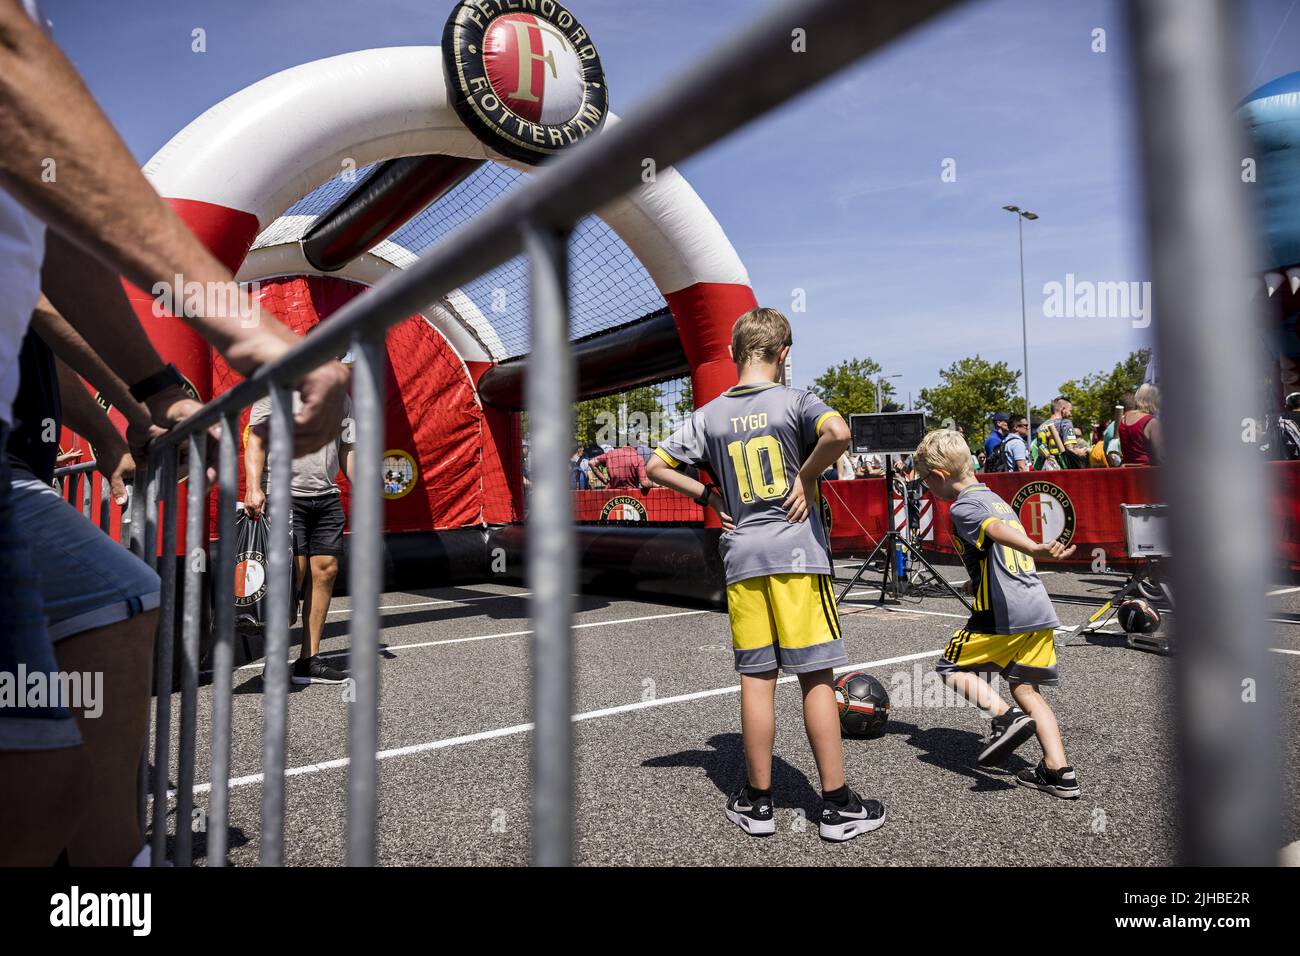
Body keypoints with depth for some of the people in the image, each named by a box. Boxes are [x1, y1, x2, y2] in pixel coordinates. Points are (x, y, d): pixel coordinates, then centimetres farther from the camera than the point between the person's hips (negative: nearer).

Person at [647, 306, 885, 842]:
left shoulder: (709, 415, 7)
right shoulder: (794, 401, -4)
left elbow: (657, 466, 8)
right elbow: (838, 432, -23)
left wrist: (709, 497, 12)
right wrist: (807, 476, -9)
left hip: (741, 559, 3)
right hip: (797, 555, -3)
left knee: (756, 679, 9)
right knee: (817, 678, 4)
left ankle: (758, 802, 19)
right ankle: (837, 806, 14)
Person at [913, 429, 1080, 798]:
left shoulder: (963, 507, -8)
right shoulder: (995, 498, 20)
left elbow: (996, 530, -27)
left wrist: (1033, 548, -43)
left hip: (1003, 612, -9)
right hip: (1040, 610, 9)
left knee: (953, 667, 7)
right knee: (1026, 688, 14)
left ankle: (1006, 717, -10)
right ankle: (1059, 772, 7)